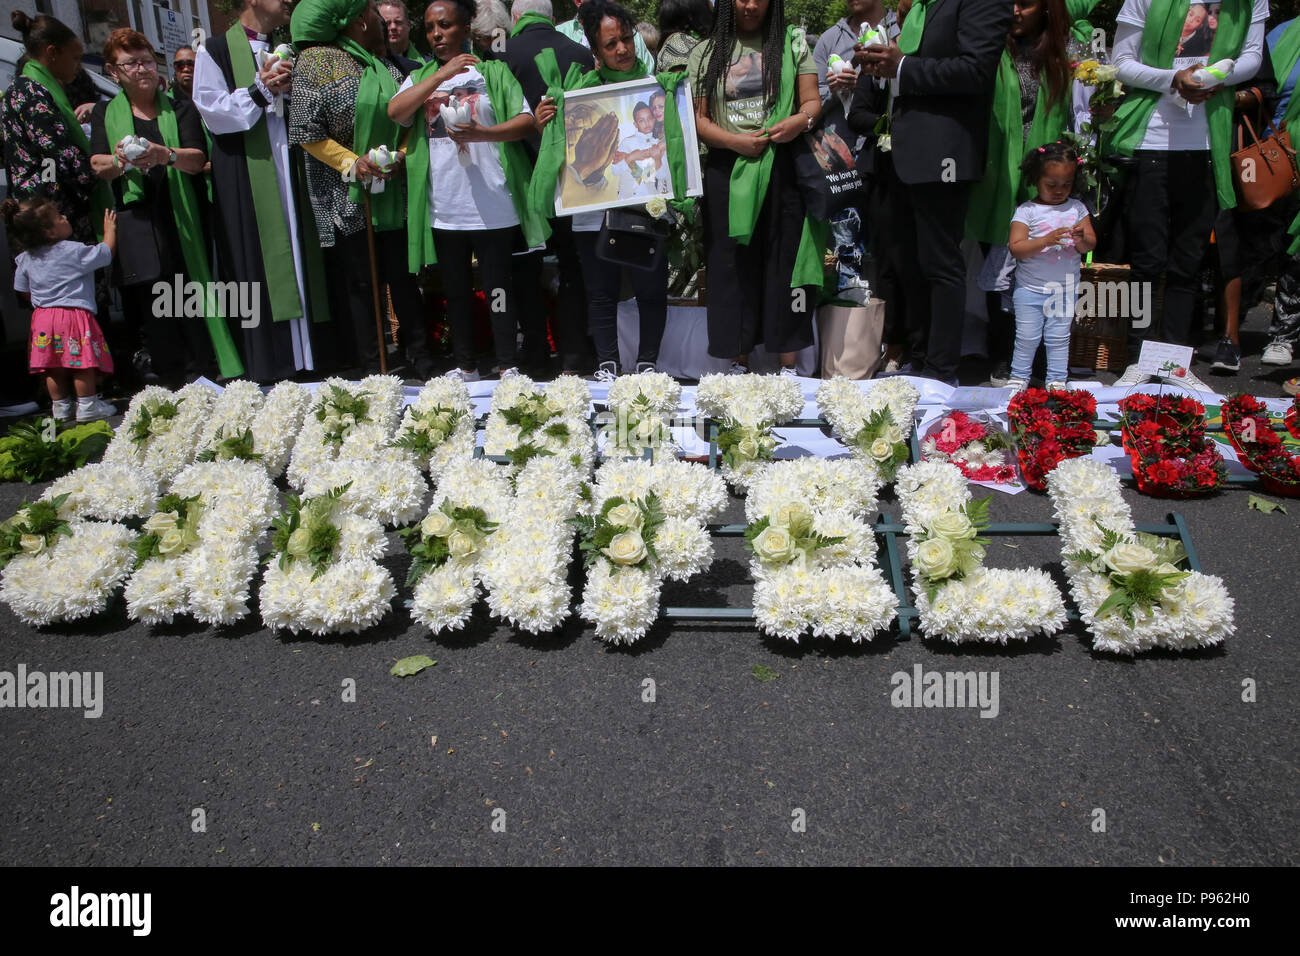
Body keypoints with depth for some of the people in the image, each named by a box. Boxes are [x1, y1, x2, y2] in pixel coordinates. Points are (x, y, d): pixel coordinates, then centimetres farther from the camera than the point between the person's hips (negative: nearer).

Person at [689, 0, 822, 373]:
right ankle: (739, 364, 10)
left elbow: (813, 100, 7)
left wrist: (803, 119, -16)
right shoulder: (706, 52, 10)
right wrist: (735, 141, -11)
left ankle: (789, 366, 4)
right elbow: (697, 118, 5)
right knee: (733, 264, 1)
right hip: (727, 171, 0)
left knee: (784, 259, -2)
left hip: (781, 169, 0)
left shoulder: (793, 43, 11)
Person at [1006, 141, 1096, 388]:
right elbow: (1015, 247, -15)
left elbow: (1091, 244, 2)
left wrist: (1082, 240, -21)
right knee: (1027, 337, 3)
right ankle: (1018, 377, 19)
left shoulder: (1077, 208, 4)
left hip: (1065, 287, 3)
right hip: (1030, 287, -2)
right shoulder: (1026, 210, -6)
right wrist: (1047, 240, -26)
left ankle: (1057, 380, 19)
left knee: (1059, 337, 8)